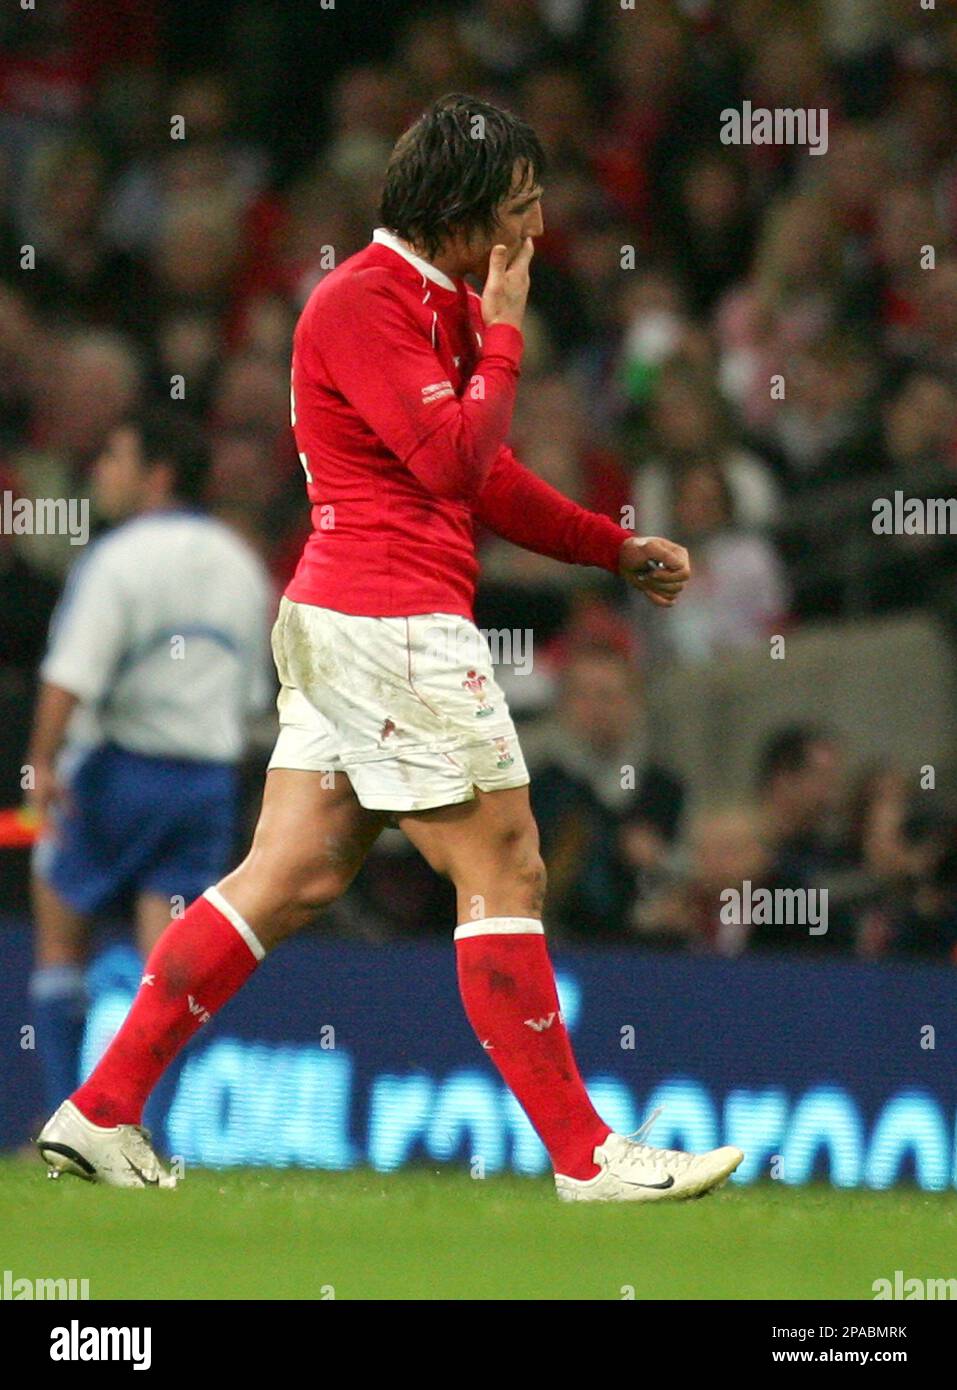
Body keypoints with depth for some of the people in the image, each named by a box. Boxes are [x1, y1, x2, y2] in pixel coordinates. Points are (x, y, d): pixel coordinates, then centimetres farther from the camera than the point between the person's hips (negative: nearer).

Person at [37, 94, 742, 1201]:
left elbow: (488, 480, 26)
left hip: (338, 624, 10)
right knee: (505, 874, -5)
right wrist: (502, 331, -9)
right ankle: (585, 1156, -1)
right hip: (395, 626, -10)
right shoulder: (365, 301, -12)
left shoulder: (437, 302, 18)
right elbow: (455, 459, -20)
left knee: (289, 881, 8)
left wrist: (617, 550, 22)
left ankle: (100, 1114, 8)